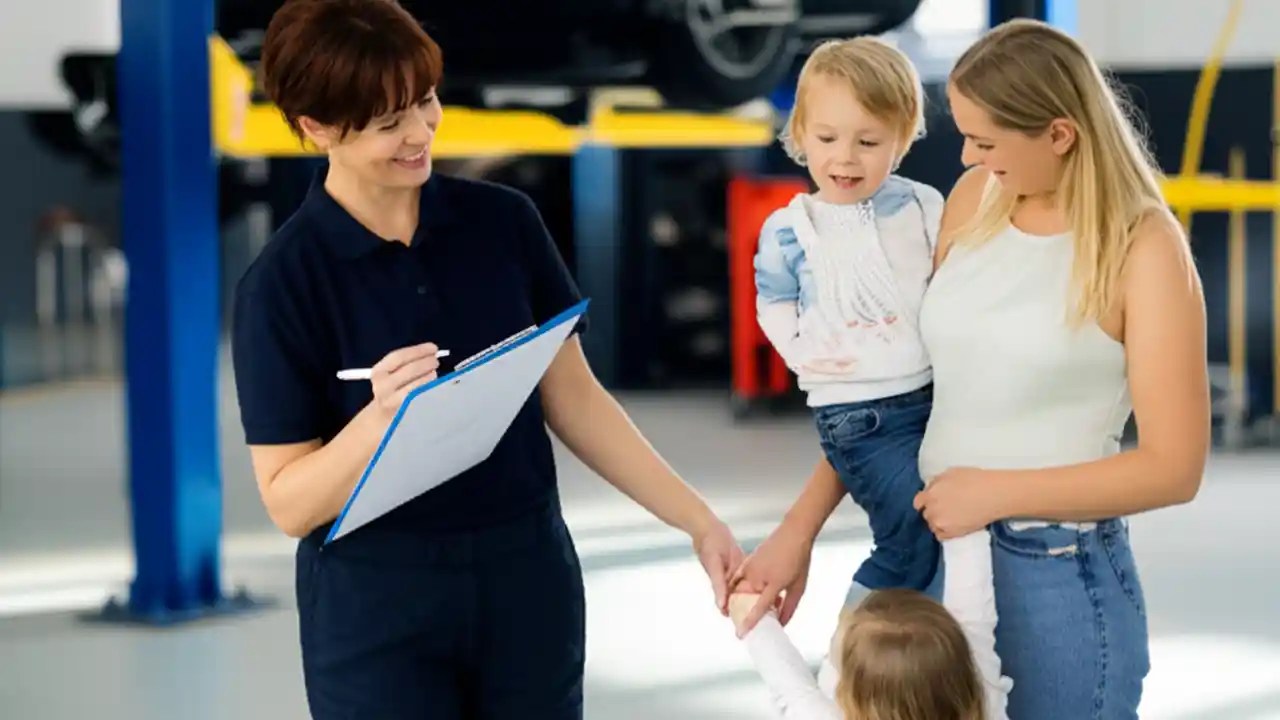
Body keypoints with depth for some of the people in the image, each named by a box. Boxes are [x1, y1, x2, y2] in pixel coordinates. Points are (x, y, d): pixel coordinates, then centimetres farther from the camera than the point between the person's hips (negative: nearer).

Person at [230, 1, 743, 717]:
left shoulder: (504, 222, 0)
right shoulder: (284, 281, -10)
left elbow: (572, 398, 5)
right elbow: (290, 503, -10)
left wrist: (699, 520, 0)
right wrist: (380, 416, -26)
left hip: (528, 579, 3)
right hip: (377, 605, -3)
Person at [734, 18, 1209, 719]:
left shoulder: (1141, 247, -13)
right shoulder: (972, 201, 3)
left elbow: (1174, 467, -14)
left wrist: (995, 491, -16)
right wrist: (800, 526, 2)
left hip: (1057, 579, -5)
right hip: (933, 552, 5)